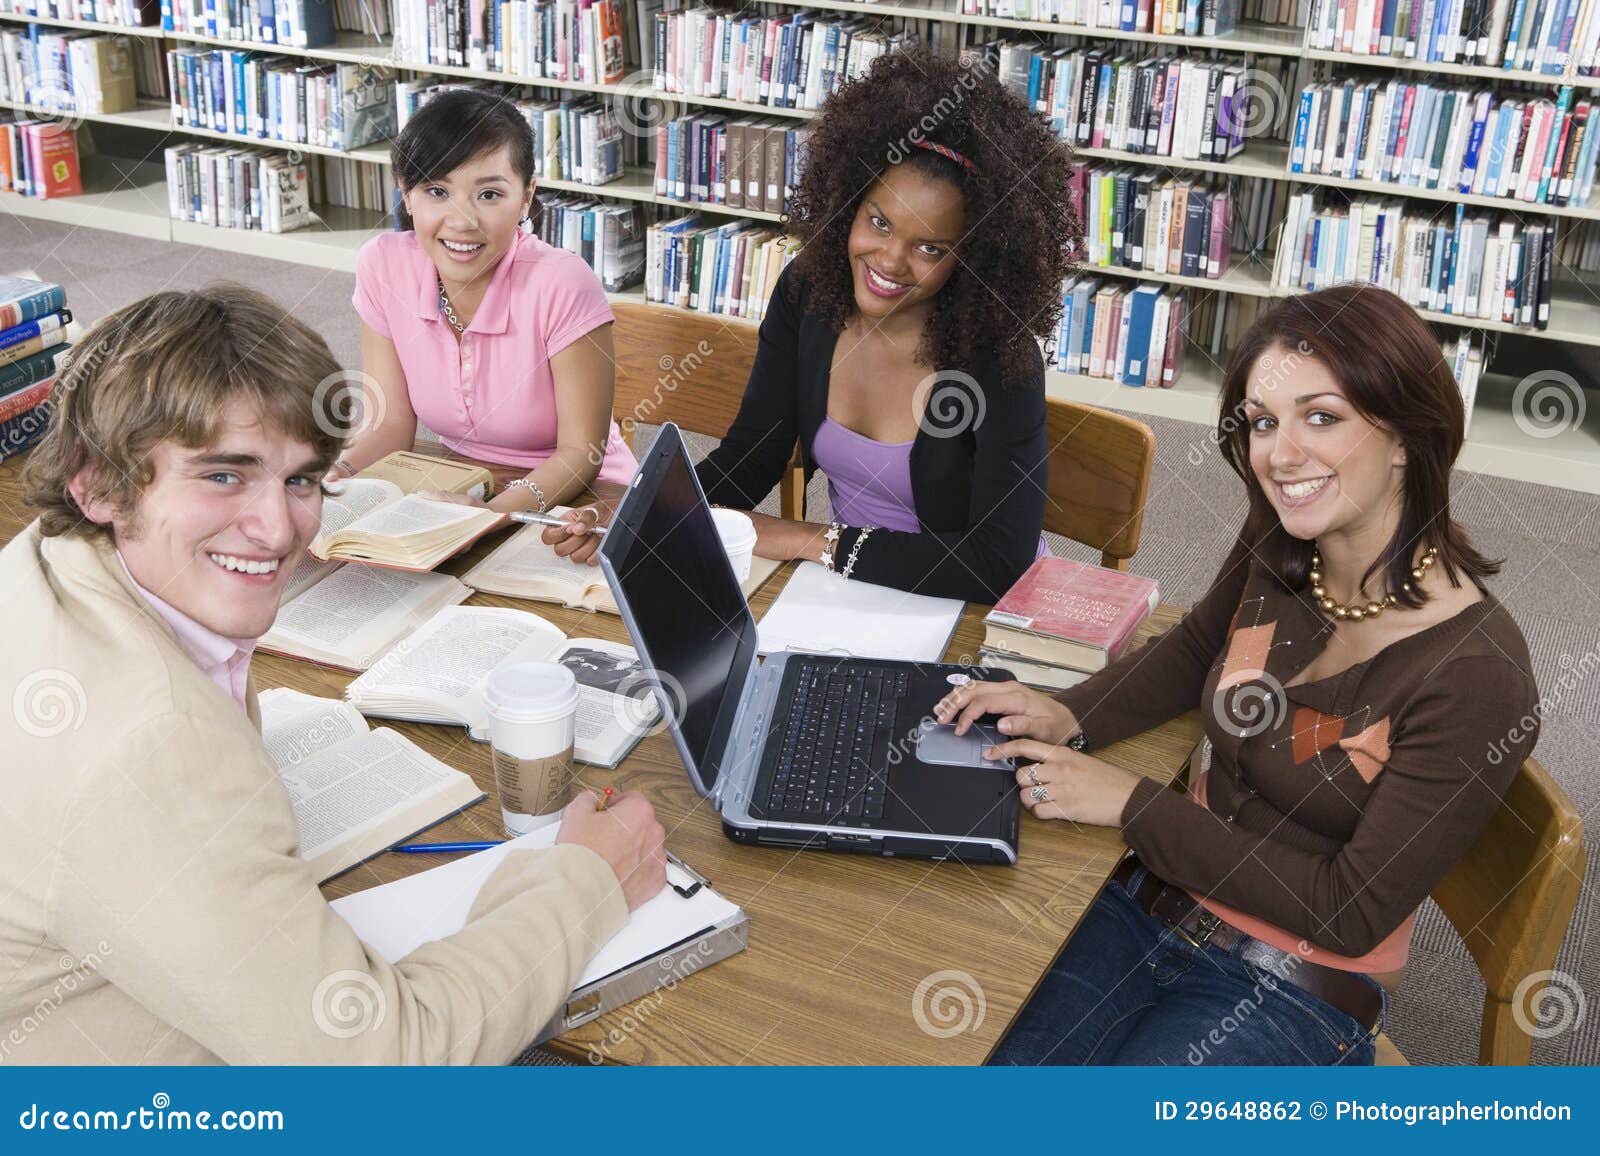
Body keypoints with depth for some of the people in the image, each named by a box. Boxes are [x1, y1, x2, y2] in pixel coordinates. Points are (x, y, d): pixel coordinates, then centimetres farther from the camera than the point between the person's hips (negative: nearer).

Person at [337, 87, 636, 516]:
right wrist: (336, 473, -22)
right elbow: (393, 424, -1)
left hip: (576, 499, -2)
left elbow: (581, 450, -16)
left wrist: (497, 512, -33)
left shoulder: (562, 286, -21)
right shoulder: (383, 267, -8)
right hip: (459, 492, 3)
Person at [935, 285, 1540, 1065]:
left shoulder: (1476, 672, -22)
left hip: (1292, 992, -4)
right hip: (1150, 905, 5)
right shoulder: (1276, 552, -4)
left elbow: (1354, 914, -19)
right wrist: (1070, 717, -2)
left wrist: (1130, 804, -19)